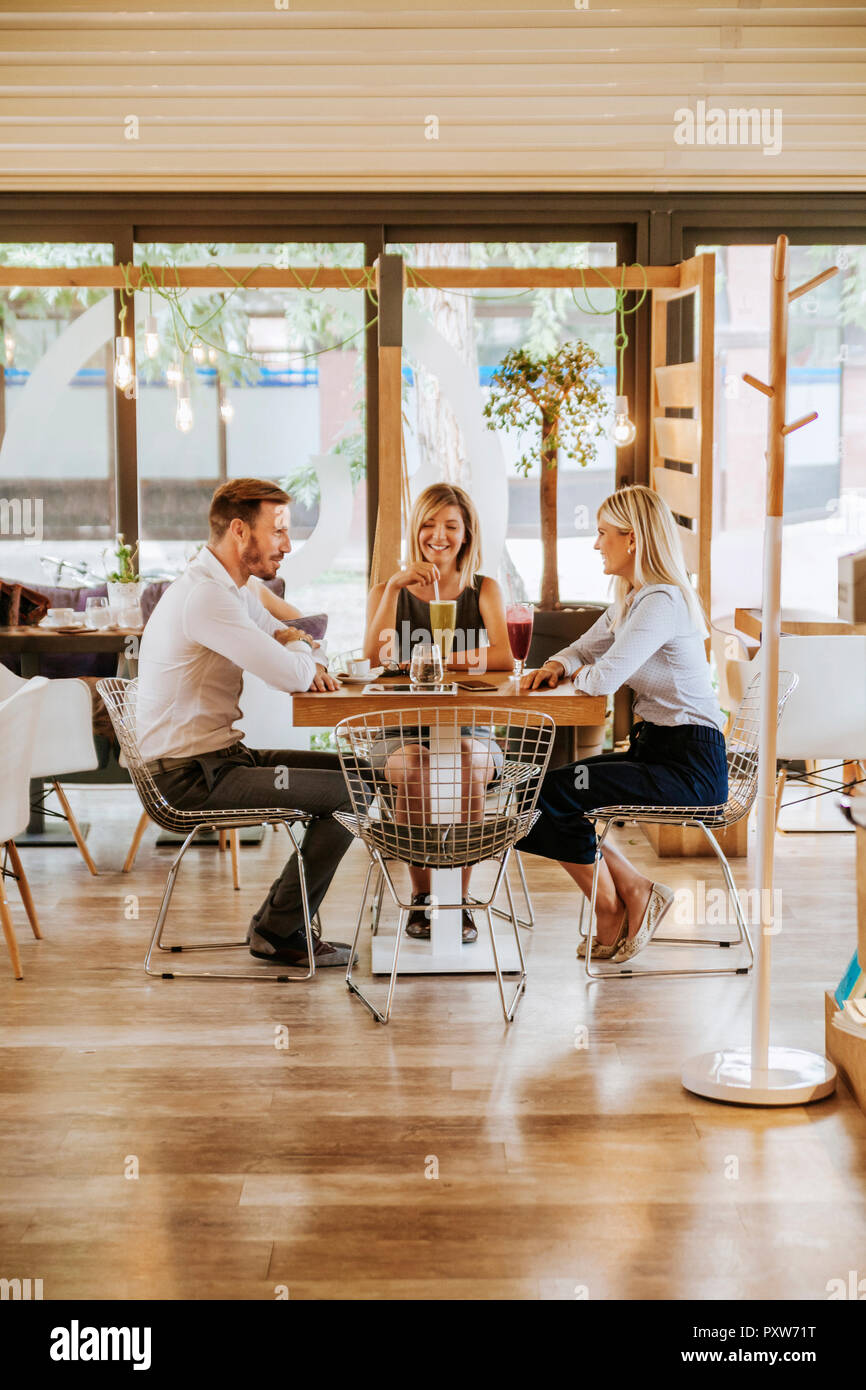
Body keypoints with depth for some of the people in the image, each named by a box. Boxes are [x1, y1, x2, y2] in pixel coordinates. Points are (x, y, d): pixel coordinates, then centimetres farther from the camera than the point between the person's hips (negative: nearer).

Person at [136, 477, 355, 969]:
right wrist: (299, 652, -1)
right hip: (195, 775, -10)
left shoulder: (235, 589, 14)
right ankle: (278, 931, 1)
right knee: (353, 795, -12)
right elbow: (289, 674, -26)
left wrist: (311, 659, -4)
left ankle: (292, 921, 14)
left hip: (221, 757, 10)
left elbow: (298, 650, 22)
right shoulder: (204, 596, -20)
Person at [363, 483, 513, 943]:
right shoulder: (389, 592, 12)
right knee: (414, 769, -34)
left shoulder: (484, 590, 11)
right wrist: (394, 587, -15)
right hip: (404, 731, 0)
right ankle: (421, 899, -19)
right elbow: (374, 660, -8)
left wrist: (457, 659, -28)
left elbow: (505, 656, -8)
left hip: (470, 729, 0)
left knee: (467, 765, -34)